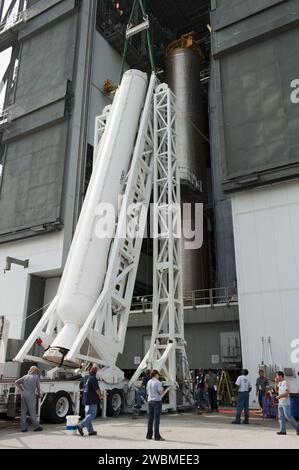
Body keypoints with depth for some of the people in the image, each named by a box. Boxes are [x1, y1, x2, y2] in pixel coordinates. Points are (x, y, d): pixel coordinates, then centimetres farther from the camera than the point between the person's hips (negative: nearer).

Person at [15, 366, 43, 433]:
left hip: (23, 395, 5)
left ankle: (23, 428, 9)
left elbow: (16, 382, 8)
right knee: (32, 412, 1)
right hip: (31, 395, -5)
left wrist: (21, 390, 12)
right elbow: (38, 387, 8)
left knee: (23, 412, 8)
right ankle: (36, 426, 8)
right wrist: (38, 394, 25)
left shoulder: (25, 376, 15)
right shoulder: (36, 377, 4)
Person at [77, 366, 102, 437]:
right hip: (92, 400, -9)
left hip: (85, 399, 9)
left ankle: (90, 431, 15)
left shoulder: (85, 378, 9)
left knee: (88, 415, 11)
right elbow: (97, 389, -19)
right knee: (92, 414, -5)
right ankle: (80, 426, -13)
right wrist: (100, 395, 2)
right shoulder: (93, 379, -15)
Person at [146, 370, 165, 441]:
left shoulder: (149, 382, 10)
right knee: (156, 419, -5)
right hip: (157, 401, -7)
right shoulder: (158, 382, -12)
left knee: (150, 418, 12)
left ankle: (149, 435, 17)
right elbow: (161, 392, -14)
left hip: (150, 401, 7)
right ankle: (157, 436, -4)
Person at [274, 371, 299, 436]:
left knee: (288, 416, -5)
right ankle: (283, 431, 7)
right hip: (280, 403, 9)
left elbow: (287, 392, -21)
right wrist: (276, 383, 9)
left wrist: (279, 396, -21)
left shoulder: (285, 382, -14)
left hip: (285, 403, -9)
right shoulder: (280, 383, 14)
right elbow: (276, 390, 20)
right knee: (281, 417, 5)